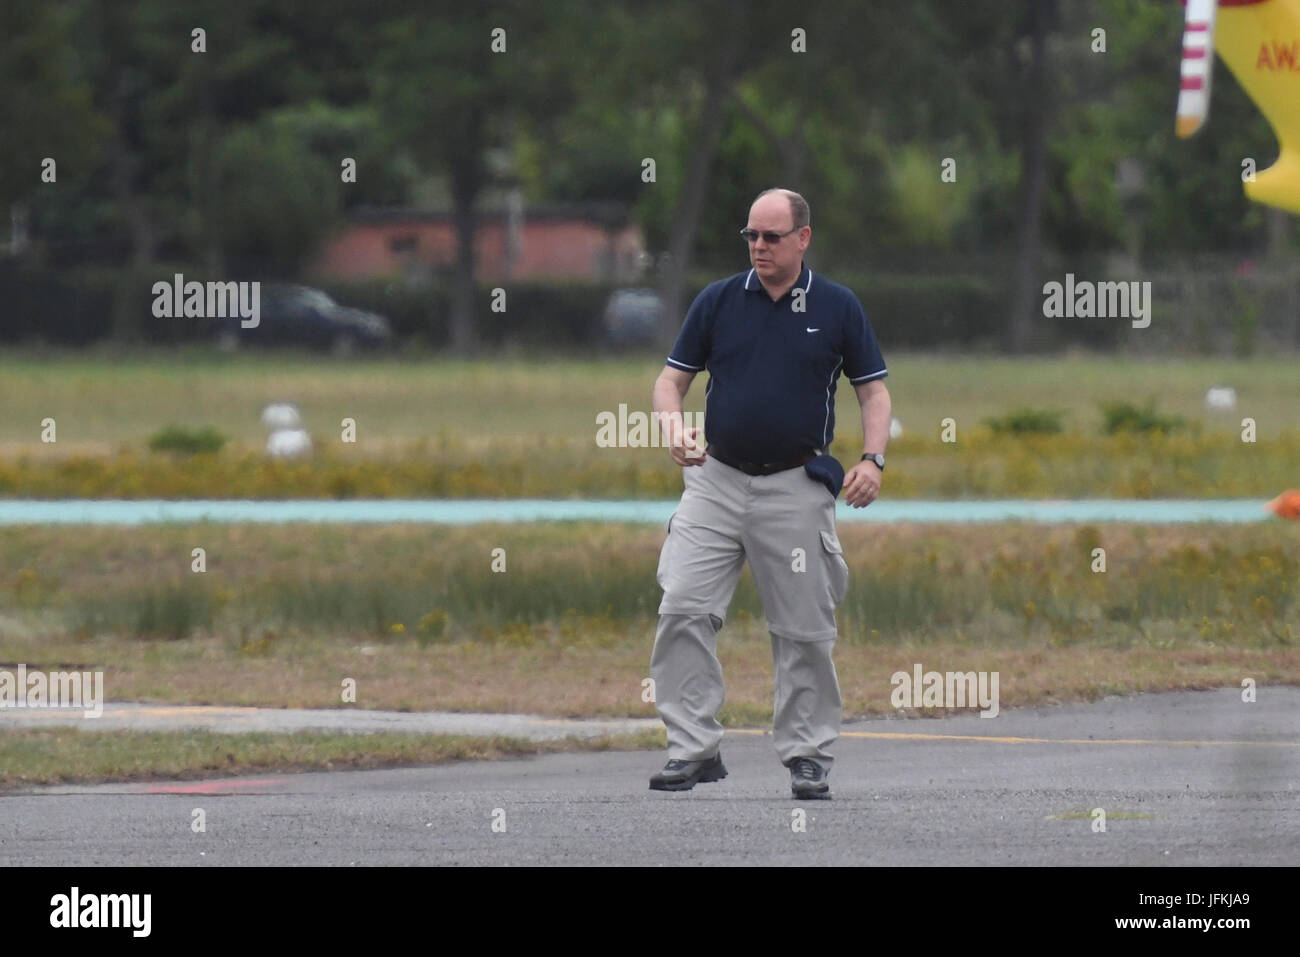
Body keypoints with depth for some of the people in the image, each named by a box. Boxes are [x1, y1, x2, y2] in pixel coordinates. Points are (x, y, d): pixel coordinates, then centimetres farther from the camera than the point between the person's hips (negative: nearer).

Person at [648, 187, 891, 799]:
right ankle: (693, 749, -8)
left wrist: (872, 459, -9)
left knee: (803, 629, 2)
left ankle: (807, 756, 13)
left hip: (796, 490, -1)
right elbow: (672, 378, 11)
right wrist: (673, 427, -11)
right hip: (716, 479, 1)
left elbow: (873, 390, 8)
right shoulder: (717, 301, 7)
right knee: (682, 610, -12)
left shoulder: (837, 308, 4)